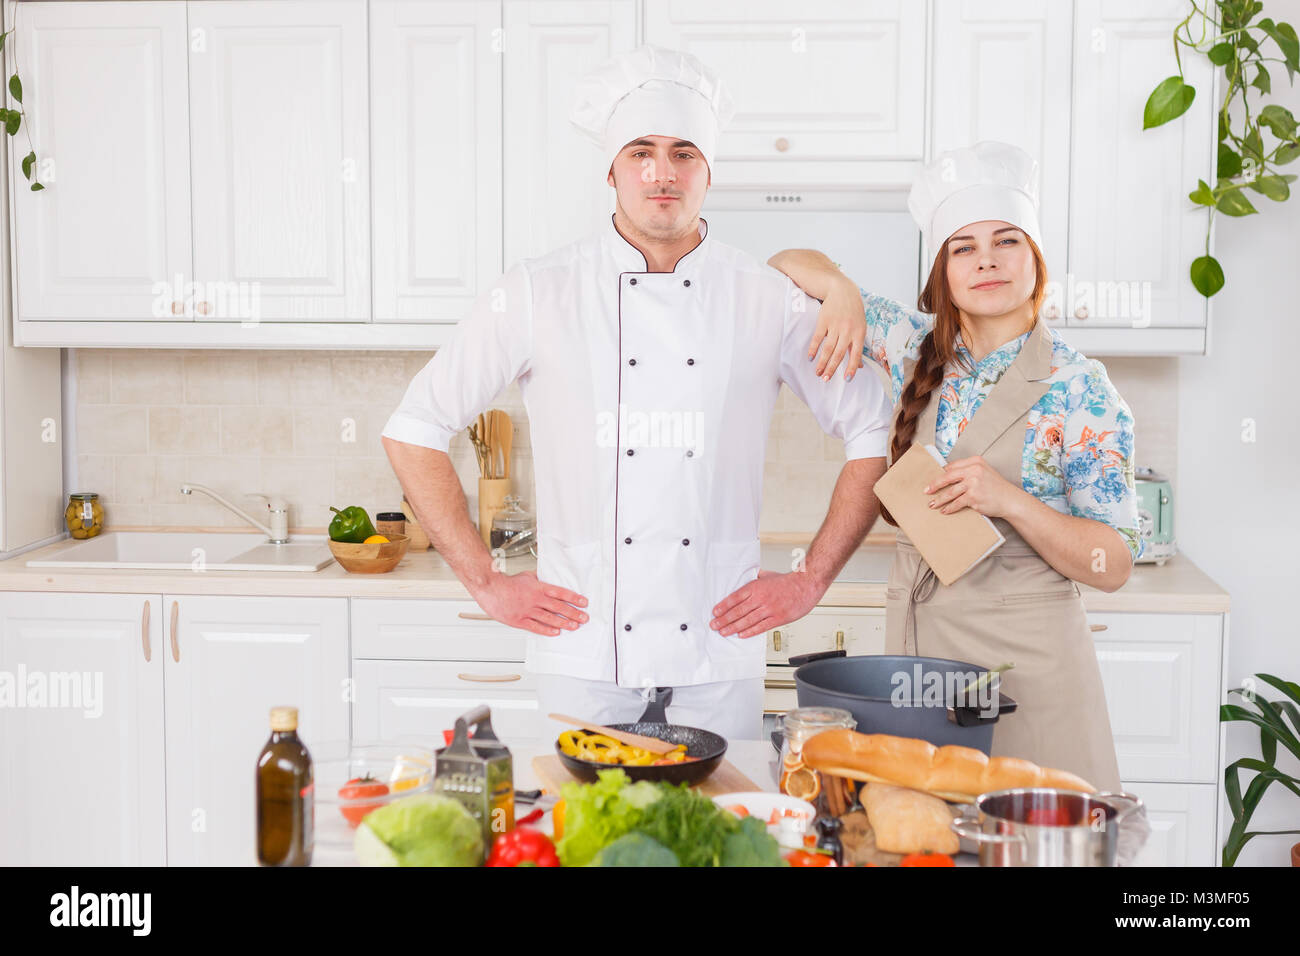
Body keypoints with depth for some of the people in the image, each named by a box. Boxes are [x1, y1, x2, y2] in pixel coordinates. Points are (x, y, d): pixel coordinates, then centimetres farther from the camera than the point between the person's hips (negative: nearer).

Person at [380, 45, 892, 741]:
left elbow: (875, 436, 10)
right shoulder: (539, 293, -1)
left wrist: (812, 579, 5)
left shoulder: (769, 300, 2)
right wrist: (484, 581, 0)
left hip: (719, 655, 1)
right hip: (584, 651, -1)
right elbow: (413, 431, 4)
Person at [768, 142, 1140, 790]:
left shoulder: (1079, 388, -7)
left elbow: (1115, 565, -8)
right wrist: (841, 290, -8)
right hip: (915, 641, 4)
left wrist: (1010, 501, -22)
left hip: (1025, 657, -4)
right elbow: (792, 266, 13)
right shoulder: (918, 348, 5)